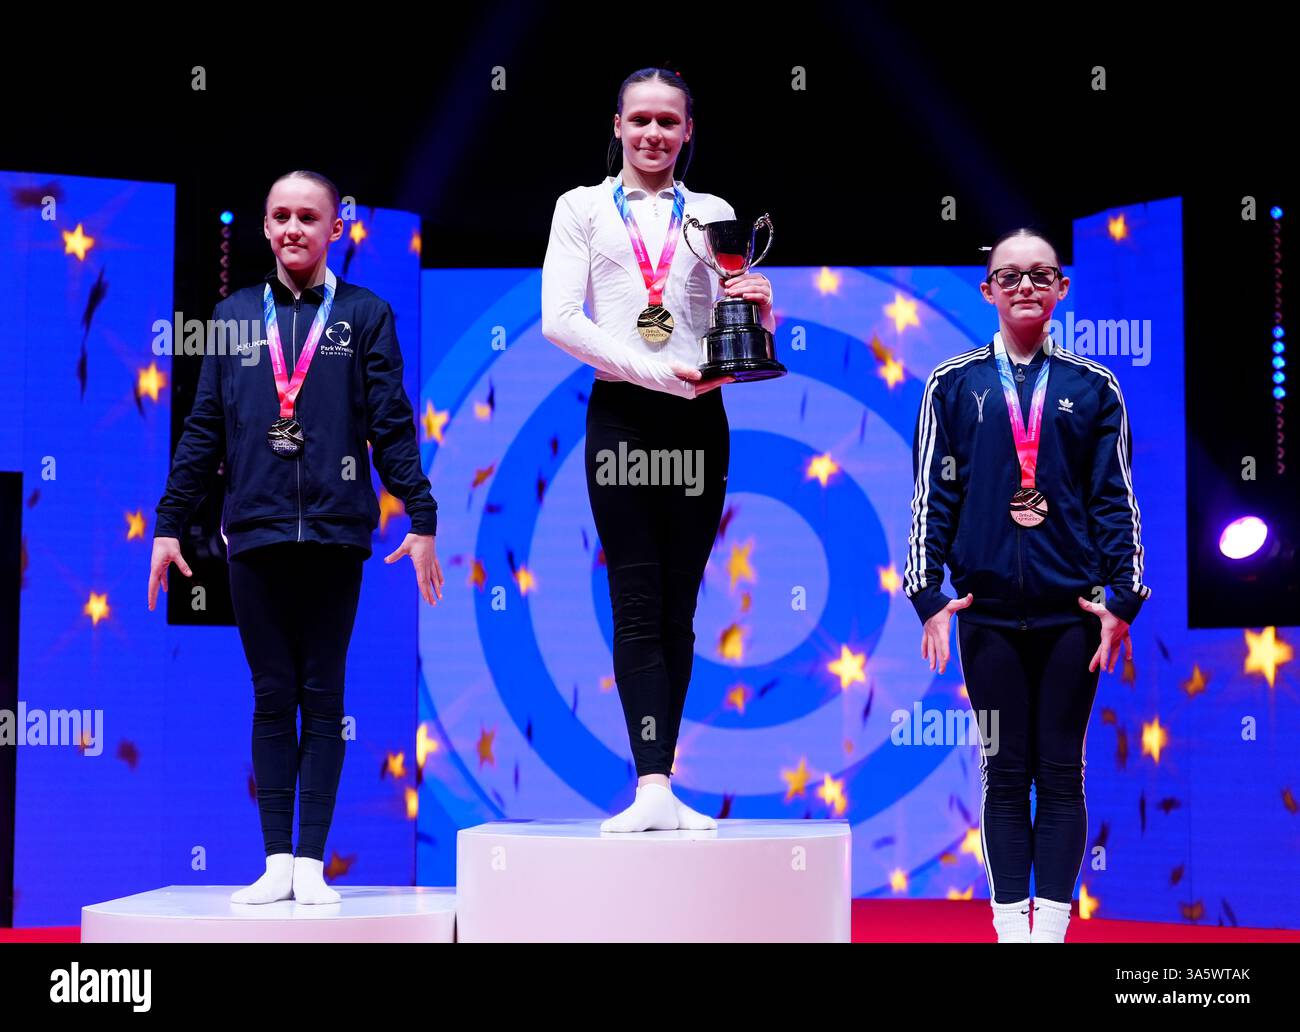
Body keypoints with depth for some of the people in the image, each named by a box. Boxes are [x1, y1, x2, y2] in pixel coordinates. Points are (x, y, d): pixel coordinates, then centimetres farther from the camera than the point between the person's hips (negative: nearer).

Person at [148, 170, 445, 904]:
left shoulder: (366, 315, 6)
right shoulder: (234, 315, 12)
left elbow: (392, 426, 2)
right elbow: (204, 429, 11)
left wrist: (422, 518, -6)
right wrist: (170, 523, 7)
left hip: (335, 535, -2)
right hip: (254, 536, 2)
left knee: (323, 698, 2)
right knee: (272, 698, 4)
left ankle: (311, 861, 5)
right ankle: (277, 861, 8)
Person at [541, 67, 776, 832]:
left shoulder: (713, 215, 14)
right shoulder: (584, 208, 8)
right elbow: (559, 319, -3)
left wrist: (758, 311, -14)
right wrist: (654, 371, -14)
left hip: (697, 421, 2)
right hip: (622, 416, -2)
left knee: (678, 612, 4)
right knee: (639, 609, -6)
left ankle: (660, 787, 8)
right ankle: (654, 789, -10)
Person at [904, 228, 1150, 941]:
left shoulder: (1093, 389, 7)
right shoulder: (953, 385, 6)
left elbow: (1116, 500, 6)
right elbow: (931, 495, 5)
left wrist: (1122, 599, -1)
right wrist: (927, 595, -2)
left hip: (1072, 611, 0)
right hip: (987, 609, 0)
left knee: (1061, 774, 3)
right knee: (1005, 774, 4)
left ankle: (1052, 927, 8)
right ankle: (1010, 928, 8)